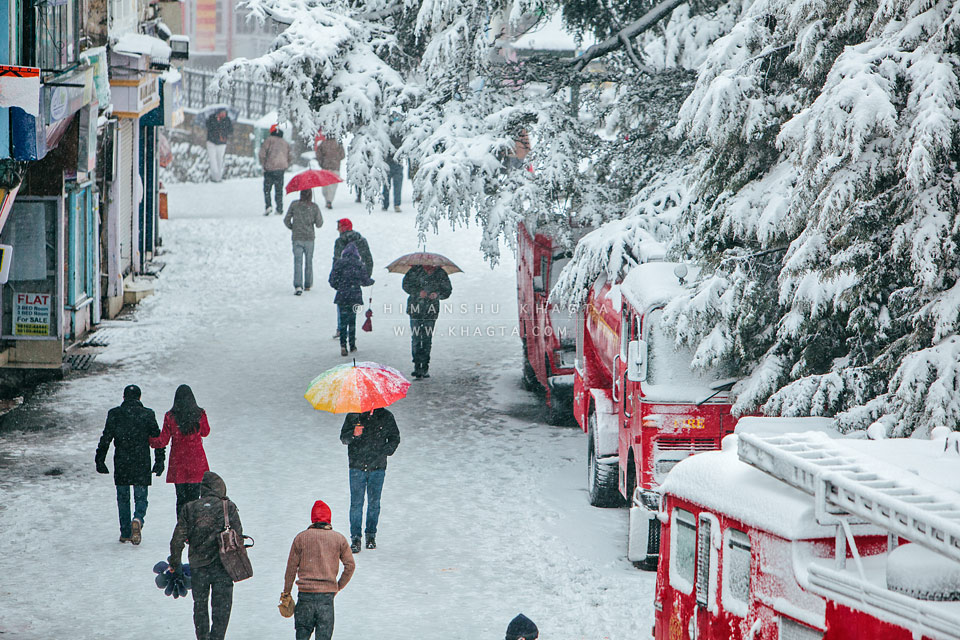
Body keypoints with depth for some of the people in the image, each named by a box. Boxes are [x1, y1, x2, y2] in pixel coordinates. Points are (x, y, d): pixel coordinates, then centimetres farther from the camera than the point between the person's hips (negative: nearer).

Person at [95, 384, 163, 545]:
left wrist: (100, 460, 7)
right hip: (142, 464, -1)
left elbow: (106, 438, 0)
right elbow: (157, 439, 0)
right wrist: (159, 461, 7)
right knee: (141, 497, 6)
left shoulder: (114, 414, -1)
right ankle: (138, 519, -24)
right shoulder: (148, 414, -1)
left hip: (121, 464, 1)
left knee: (123, 498, 13)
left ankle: (125, 533, 14)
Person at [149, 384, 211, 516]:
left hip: (178, 463, 0)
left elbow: (163, 441, -5)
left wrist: (150, 441, 11)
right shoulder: (200, 414, -7)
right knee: (194, 497, 4)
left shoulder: (170, 417, -8)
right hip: (197, 463, 0)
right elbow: (205, 432, 11)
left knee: (181, 499, 9)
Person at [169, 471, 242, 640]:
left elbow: (177, 539, -3)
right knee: (221, 609, 5)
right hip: (222, 568, -2)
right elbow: (238, 536, -3)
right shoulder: (229, 507, -5)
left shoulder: (190, 508, -1)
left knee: (200, 606, 19)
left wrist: (174, 564, 9)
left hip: (198, 567, 2)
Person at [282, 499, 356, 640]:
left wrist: (286, 592, 14)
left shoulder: (301, 538, 1)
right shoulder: (339, 539, 3)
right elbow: (350, 565, 5)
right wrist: (339, 586, 17)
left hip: (305, 593, 0)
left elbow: (291, 567, 4)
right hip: (327, 595, 0)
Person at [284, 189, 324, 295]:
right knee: (309, 261, 17)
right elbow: (319, 224, -2)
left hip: (297, 238, -1)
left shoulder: (294, 204, -6)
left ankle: (298, 286, -20)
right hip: (309, 238, 1)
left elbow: (286, 220, -2)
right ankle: (308, 284, 26)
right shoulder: (314, 207, -6)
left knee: (298, 262, -5)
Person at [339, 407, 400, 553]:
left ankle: (371, 535, 17)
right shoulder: (353, 416, 3)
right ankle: (355, 538, -1)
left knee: (374, 503, 3)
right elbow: (343, 438, 1)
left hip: (377, 467, 1)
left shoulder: (386, 417, 4)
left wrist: (387, 451, -5)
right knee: (356, 503, -5)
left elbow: (394, 437, 13)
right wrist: (353, 434, -21)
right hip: (357, 467, 0)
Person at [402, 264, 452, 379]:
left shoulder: (441, 273, 2)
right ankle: (417, 365, 2)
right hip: (415, 309, -1)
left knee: (427, 338, 3)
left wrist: (438, 294, -11)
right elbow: (406, 284, 0)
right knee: (416, 338, -5)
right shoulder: (416, 270, -2)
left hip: (431, 311, 1)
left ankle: (425, 367, 10)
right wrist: (418, 292, -16)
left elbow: (447, 290, 10)